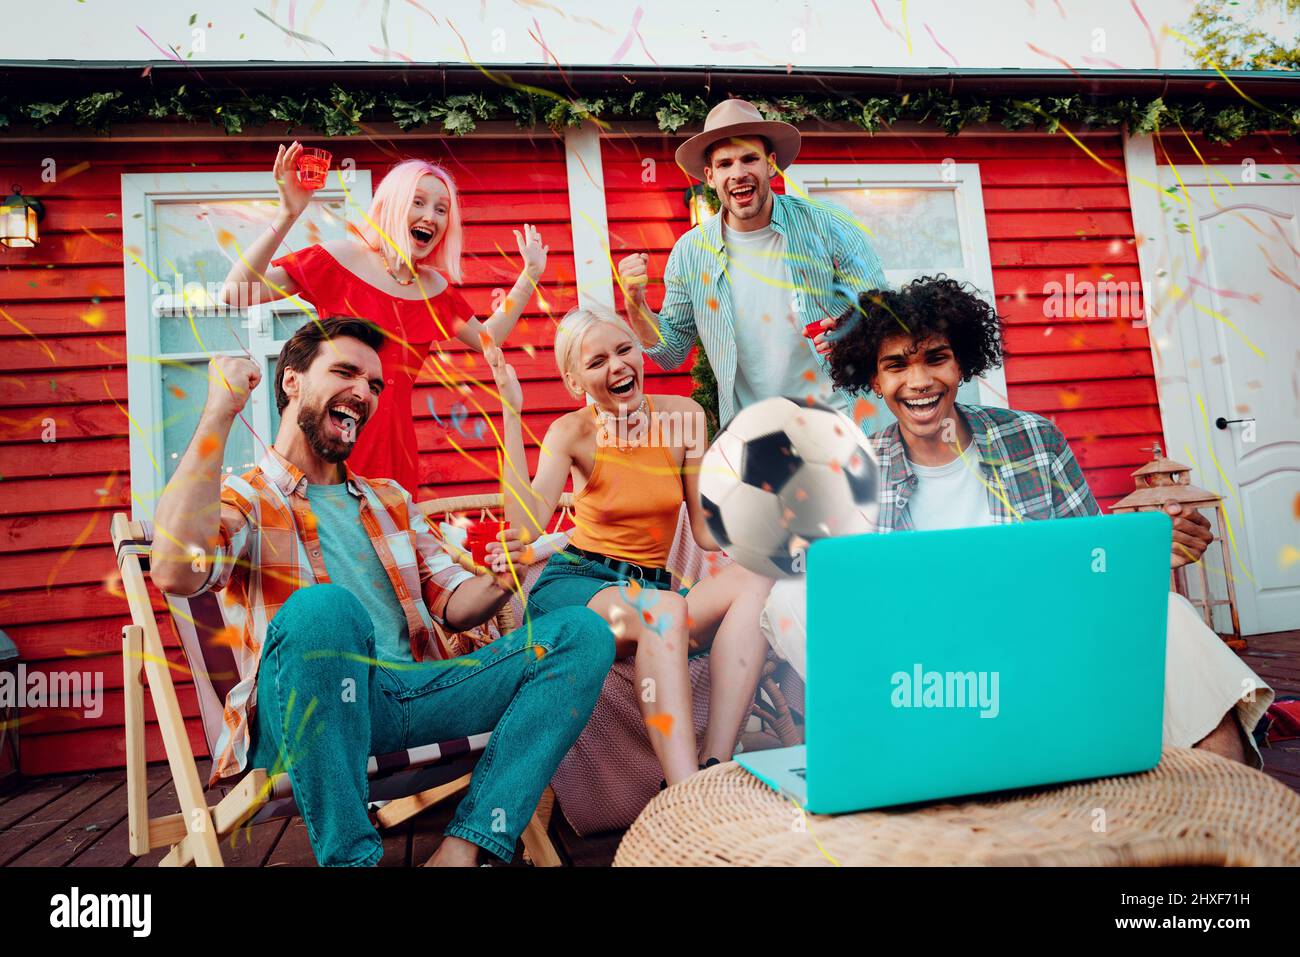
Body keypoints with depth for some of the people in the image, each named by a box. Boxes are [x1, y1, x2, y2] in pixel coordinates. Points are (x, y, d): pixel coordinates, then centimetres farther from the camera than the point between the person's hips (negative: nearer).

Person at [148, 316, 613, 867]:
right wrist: (219, 413, -11)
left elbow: (453, 607, 20)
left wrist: (497, 582, -5)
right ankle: (349, 856, -21)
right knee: (323, 606, -38)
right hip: (305, 717, -5)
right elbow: (175, 573, -15)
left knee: (583, 632, -10)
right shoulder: (240, 499, 8)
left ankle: (464, 847, -20)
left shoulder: (390, 500, 25)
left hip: (416, 691, 6)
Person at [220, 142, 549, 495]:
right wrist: (286, 217, -21)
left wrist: (530, 276, 18)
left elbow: (487, 338, 22)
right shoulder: (340, 258, -4)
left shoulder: (435, 287, 11)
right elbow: (234, 293, -11)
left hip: (395, 439, 5)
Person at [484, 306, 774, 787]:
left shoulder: (683, 415, 2)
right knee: (664, 607, -36)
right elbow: (527, 527, -21)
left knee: (754, 583, -27)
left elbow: (707, 530, 2)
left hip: (651, 590, 3)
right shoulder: (573, 432, -4)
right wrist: (511, 413, -22)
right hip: (575, 584, -3)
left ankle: (714, 763, -35)